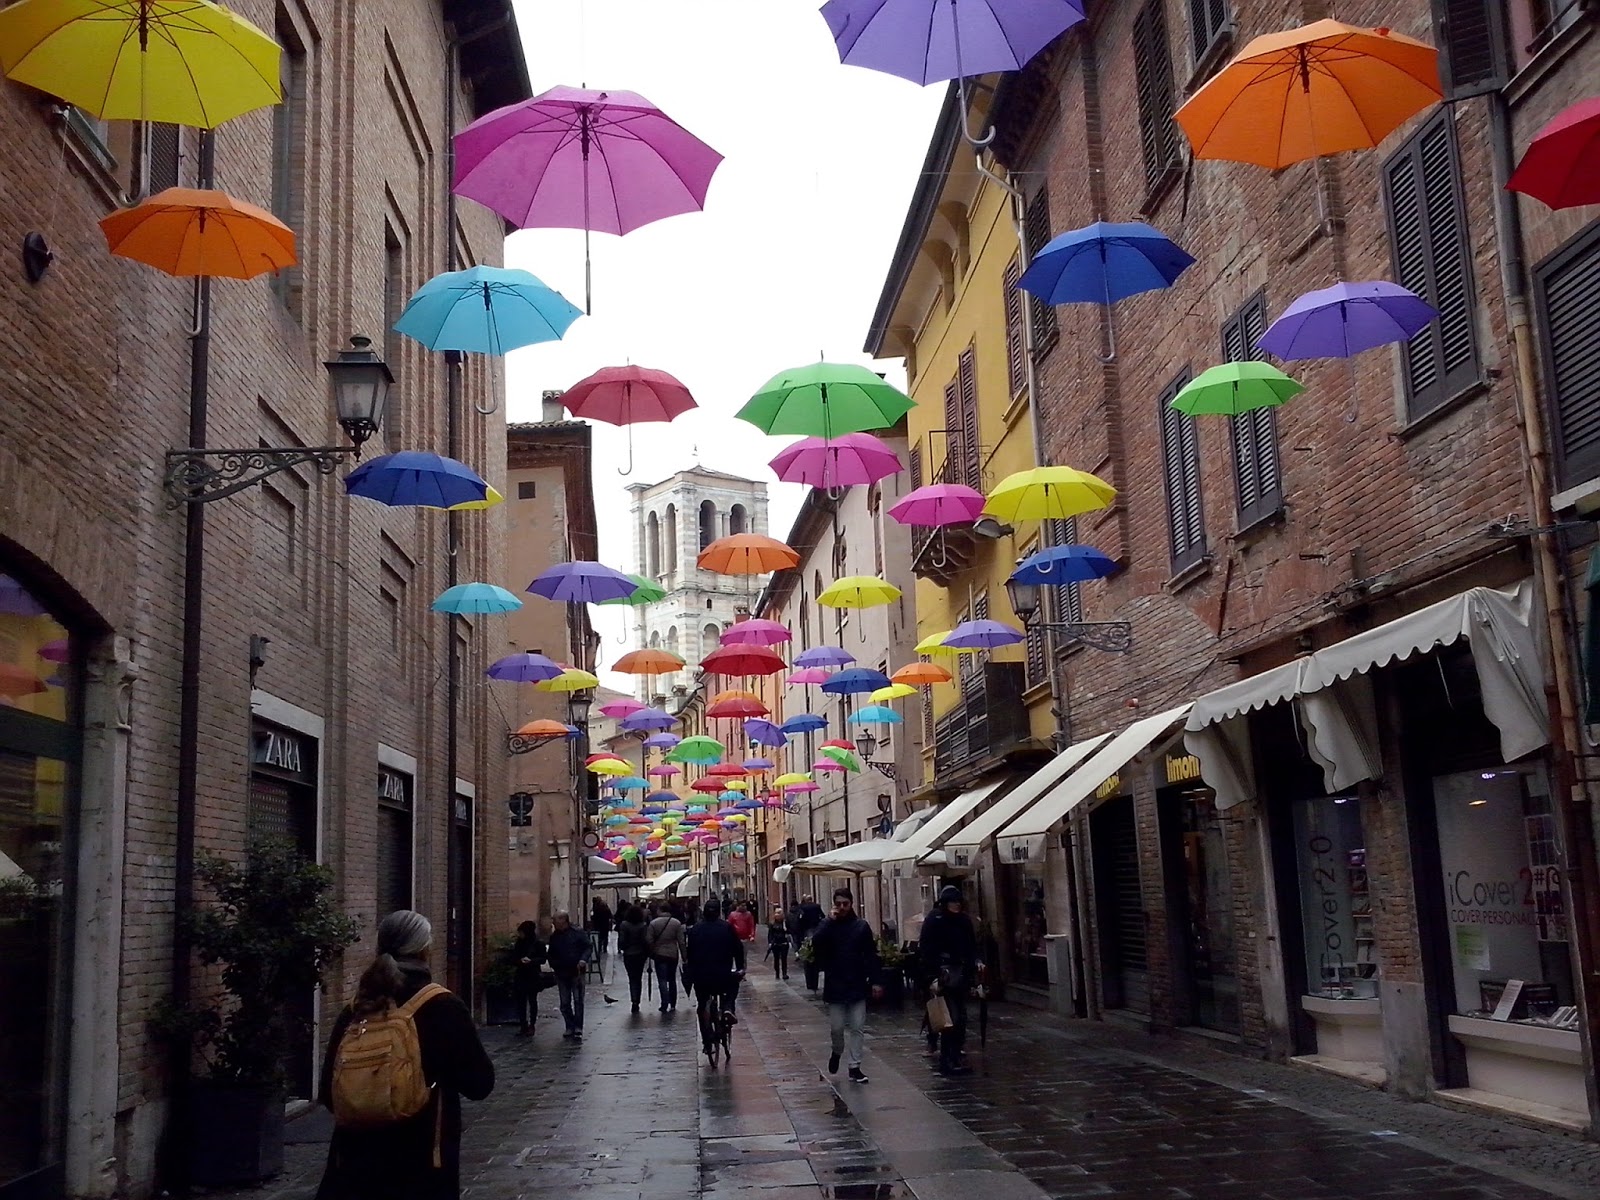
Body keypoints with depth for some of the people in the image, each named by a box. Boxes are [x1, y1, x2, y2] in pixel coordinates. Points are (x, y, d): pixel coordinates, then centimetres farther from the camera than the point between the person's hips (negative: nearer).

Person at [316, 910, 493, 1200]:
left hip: (357, 1157, 3)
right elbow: (480, 1083, -7)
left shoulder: (356, 1010, 0)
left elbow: (328, 1091, 7)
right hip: (422, 1160, -3)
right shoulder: (443, 1008, -11)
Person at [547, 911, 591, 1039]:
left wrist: (584, 959, -19)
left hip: (577, 972, -4)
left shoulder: (578, 933, -4)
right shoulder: (554, 937, 10)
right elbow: (551, 955, 19)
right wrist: (553, 964, -1)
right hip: (561, 974, 5)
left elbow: (588, 947, -3)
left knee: (578, 1000, -7)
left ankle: (578, 1028, -5)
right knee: (565, 1003, 8)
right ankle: (570, 1027, 19)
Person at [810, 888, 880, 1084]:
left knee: (857, 1028, 2)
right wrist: (831, 920, -20)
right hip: (835, 985, -1)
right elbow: (816, 943, -20)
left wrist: (874, 980, -3)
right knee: (836, 1027, 2)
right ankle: (837, 1052, 32)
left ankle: (855, 1067, 10)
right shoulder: (827, 926, 0)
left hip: (857, 986, 1)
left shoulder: (862, 926, 2)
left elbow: (871, 955, 3)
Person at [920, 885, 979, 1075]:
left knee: (961, 1019, 8)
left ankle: (955, 1060, 16)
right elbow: (925, 950, -11)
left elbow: (971, 950, 15)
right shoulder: (934, 919, -7)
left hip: (961, 974, 6)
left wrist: (972, 977, 11)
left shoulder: (964, 920, 11)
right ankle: (947, 1062, -3)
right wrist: (932, 978, -16)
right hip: (944, 975, -6)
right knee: (952, 1019, -10)